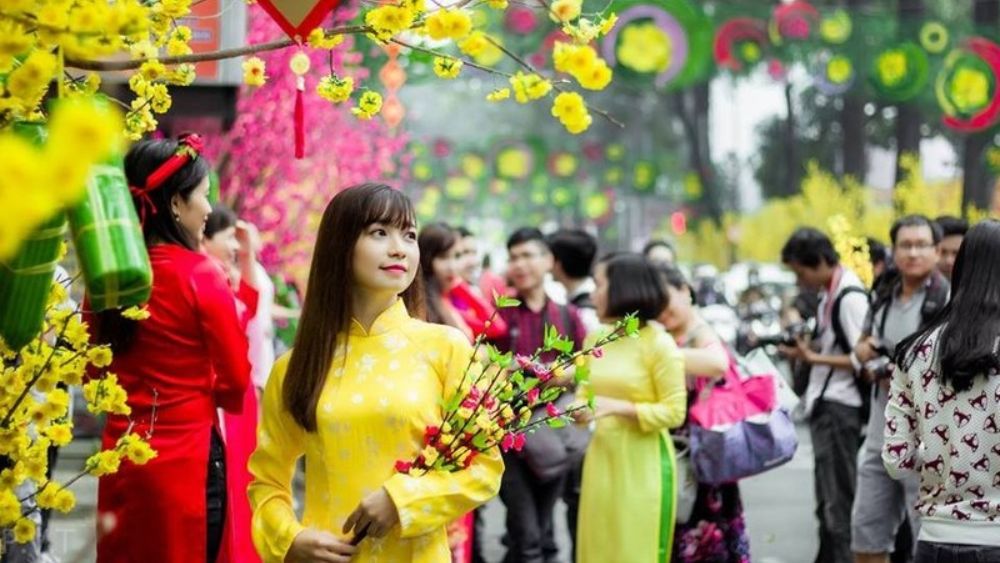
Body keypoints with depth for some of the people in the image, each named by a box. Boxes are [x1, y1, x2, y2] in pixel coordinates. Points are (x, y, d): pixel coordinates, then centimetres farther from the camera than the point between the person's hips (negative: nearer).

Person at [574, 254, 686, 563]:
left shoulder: (658, 343, -10)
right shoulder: (595, 339, 9)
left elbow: (674, 412, -11)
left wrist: (617, 407, -19)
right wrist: (580, 409, -7)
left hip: (643, 462, -6)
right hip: (602, 457, 6)